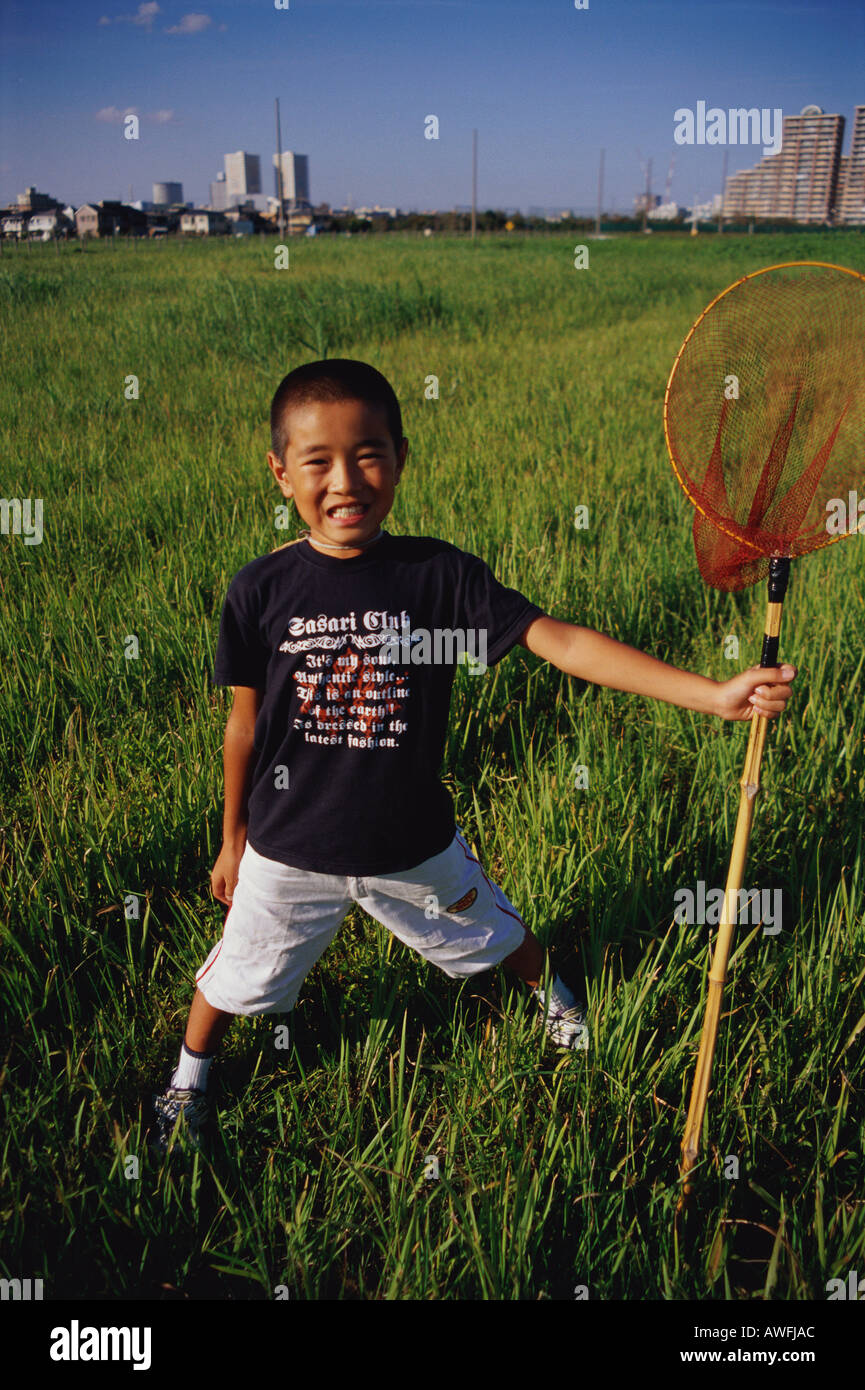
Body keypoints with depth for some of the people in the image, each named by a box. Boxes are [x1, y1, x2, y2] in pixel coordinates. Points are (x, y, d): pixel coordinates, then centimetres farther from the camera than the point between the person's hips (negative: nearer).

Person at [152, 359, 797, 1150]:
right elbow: (245, 723, -3)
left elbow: (560, 640, -23)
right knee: (236, 976, 18)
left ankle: (553, 993, 59)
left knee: (493, 936, 24)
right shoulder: (262, 590, -15)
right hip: (289, 849, 0)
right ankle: (189, 1079, 51)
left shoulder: (440, 574, -17)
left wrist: (713, 694, -30)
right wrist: (232, 838, 7)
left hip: (413, 843, 1)